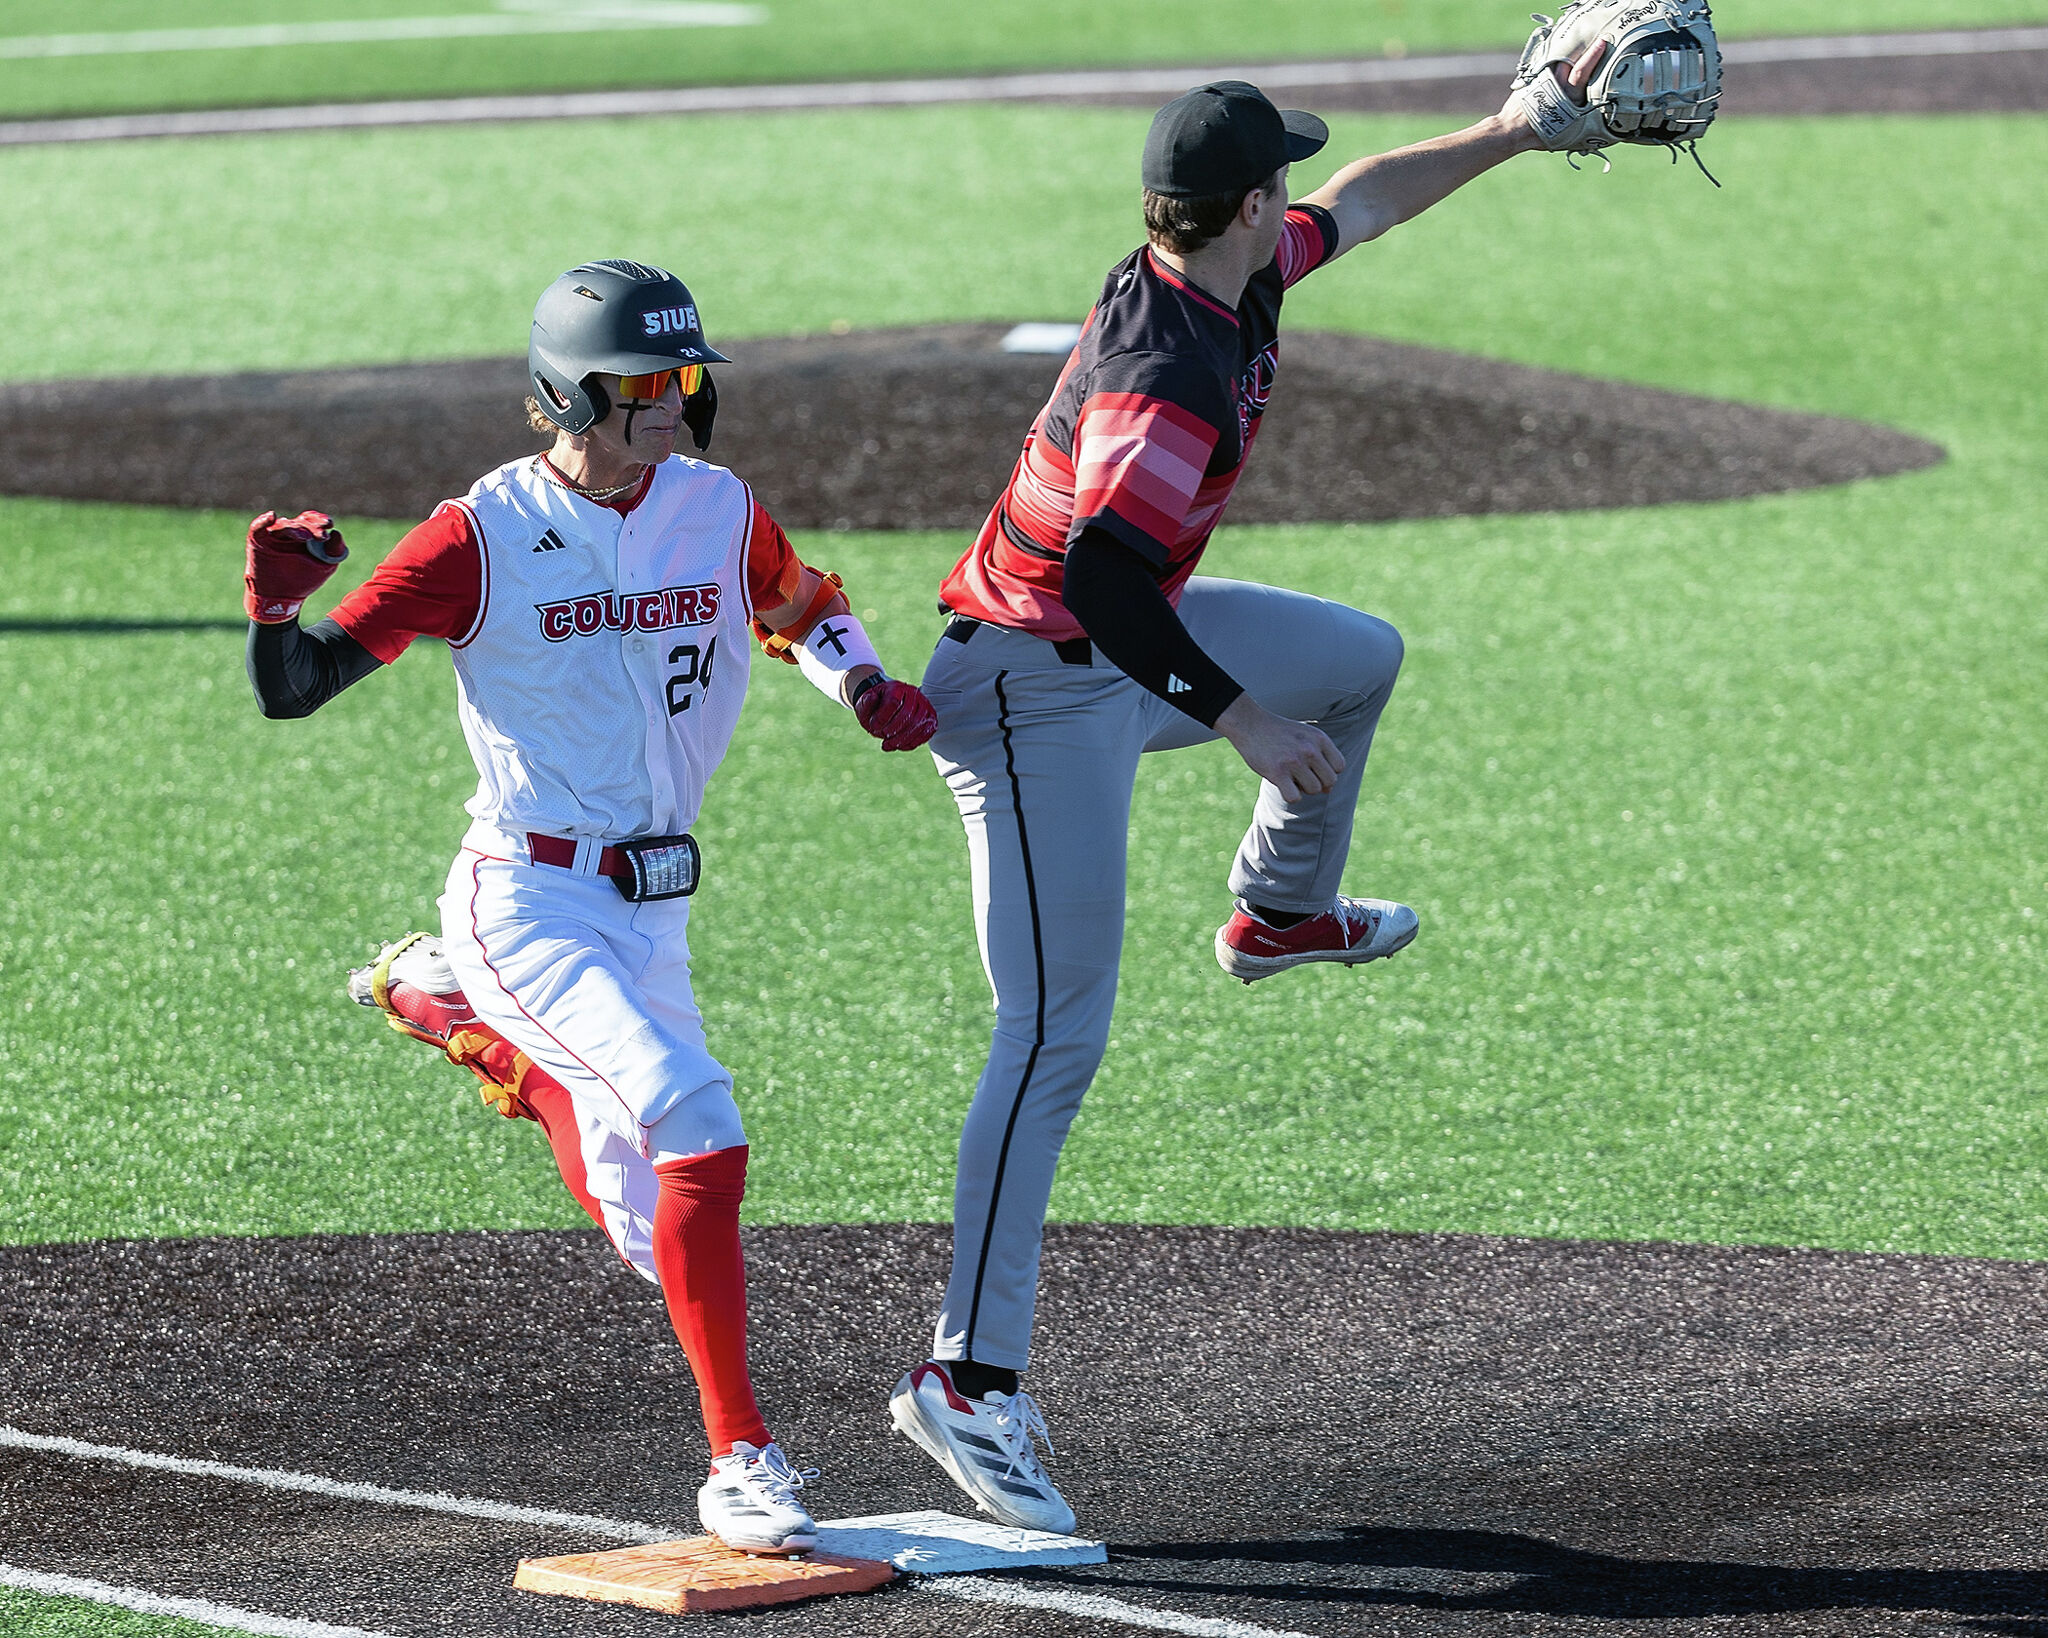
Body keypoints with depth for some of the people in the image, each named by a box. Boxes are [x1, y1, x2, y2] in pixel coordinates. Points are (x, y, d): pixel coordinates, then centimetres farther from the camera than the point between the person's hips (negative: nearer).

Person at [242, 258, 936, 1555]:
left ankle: (499, 1040, 36)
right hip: (530, 901, -6)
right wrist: (277, 605, -33)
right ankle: (740, 1460, -23)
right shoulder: (486, 537, -11)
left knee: (652, 1228, 10)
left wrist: (868, 688, 1)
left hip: (652, 910, 6)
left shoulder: (721, 513, 2)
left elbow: (808, 612, 23)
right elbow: (292, 692, -10)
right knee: (693, 1112, -27)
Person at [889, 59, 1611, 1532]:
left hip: (1126, 643, 10)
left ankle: (1283, 911, 52)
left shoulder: (1236, 276, -1)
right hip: (1041, 696, -10)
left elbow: (1362, 202, 18)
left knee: (1360, 656, 30)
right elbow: (1102, 574, -36)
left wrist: (1514, 131, 16)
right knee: (1057, 1038, -13)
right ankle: (972, 1378, -14)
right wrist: (1239, 718, -29)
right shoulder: (1166, 375, -30)